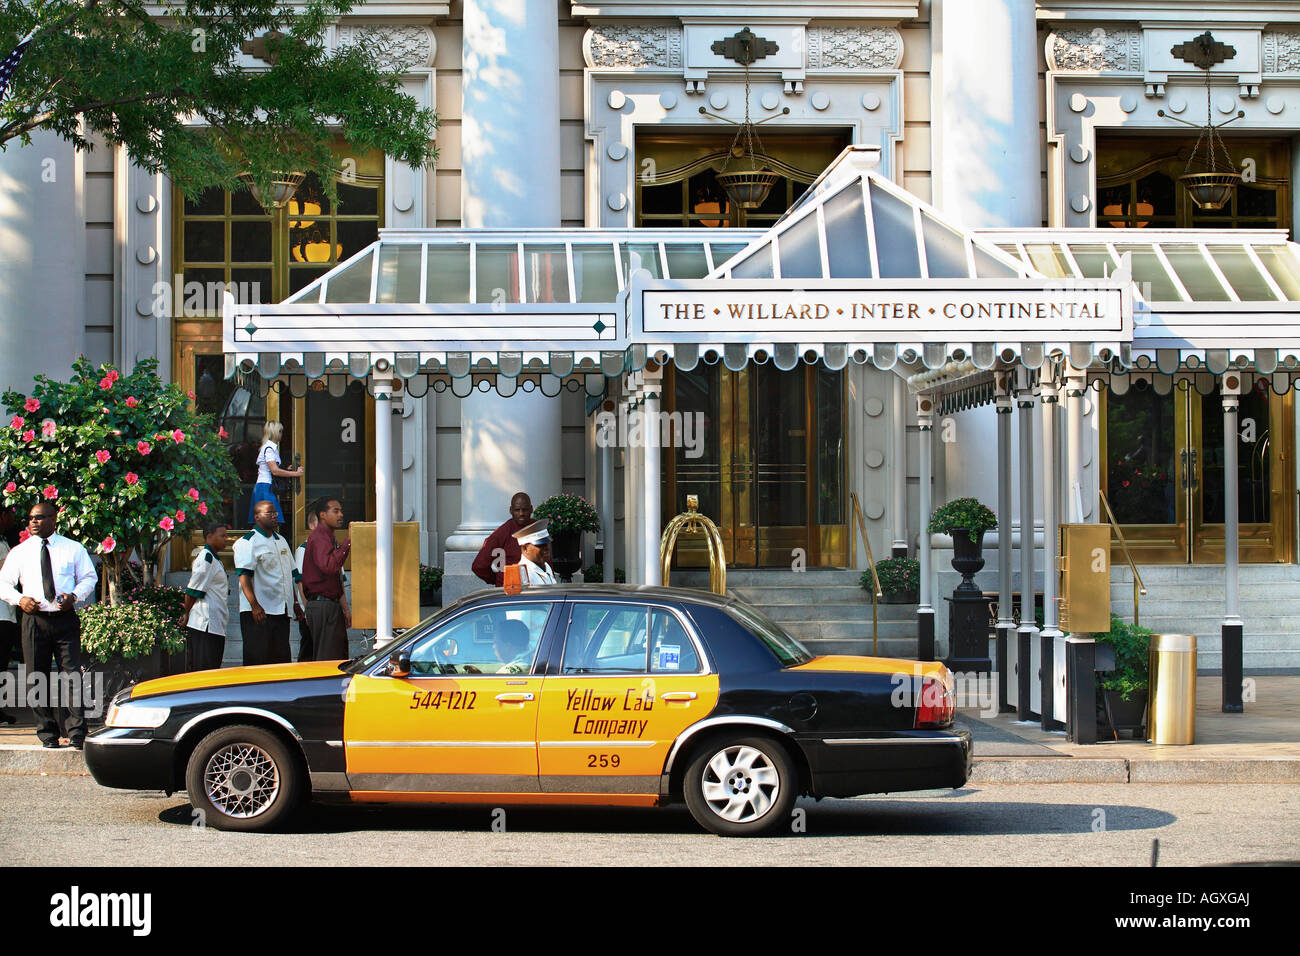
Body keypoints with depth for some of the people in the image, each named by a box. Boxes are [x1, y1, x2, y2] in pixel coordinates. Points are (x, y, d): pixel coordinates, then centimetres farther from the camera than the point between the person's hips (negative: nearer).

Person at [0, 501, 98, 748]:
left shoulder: (73, 549, 7)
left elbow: (89, 578, 9)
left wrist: (74, 596, -10)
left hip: (66, 619, -2)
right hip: (34, 619, 2)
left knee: (72, 673, -7)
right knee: (38, 676, 3)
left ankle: (76, 732, -5)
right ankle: (47, 733, 12)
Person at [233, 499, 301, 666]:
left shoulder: (281, 541, 19)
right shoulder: (247, 542, -6)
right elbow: (244, 577, -15)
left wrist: (295, 602, 20)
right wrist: (255, 605, -25)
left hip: (281, 611, 7)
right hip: (259, 612, -7)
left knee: (282, 659, 6)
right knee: (257, 660, -8)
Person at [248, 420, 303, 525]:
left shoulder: (272, 447, 19)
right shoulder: (268, 448, -10)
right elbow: (275, 471, -18)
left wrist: (287, 471, 11)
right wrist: (295, 474, -13)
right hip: (266, 488, -10)